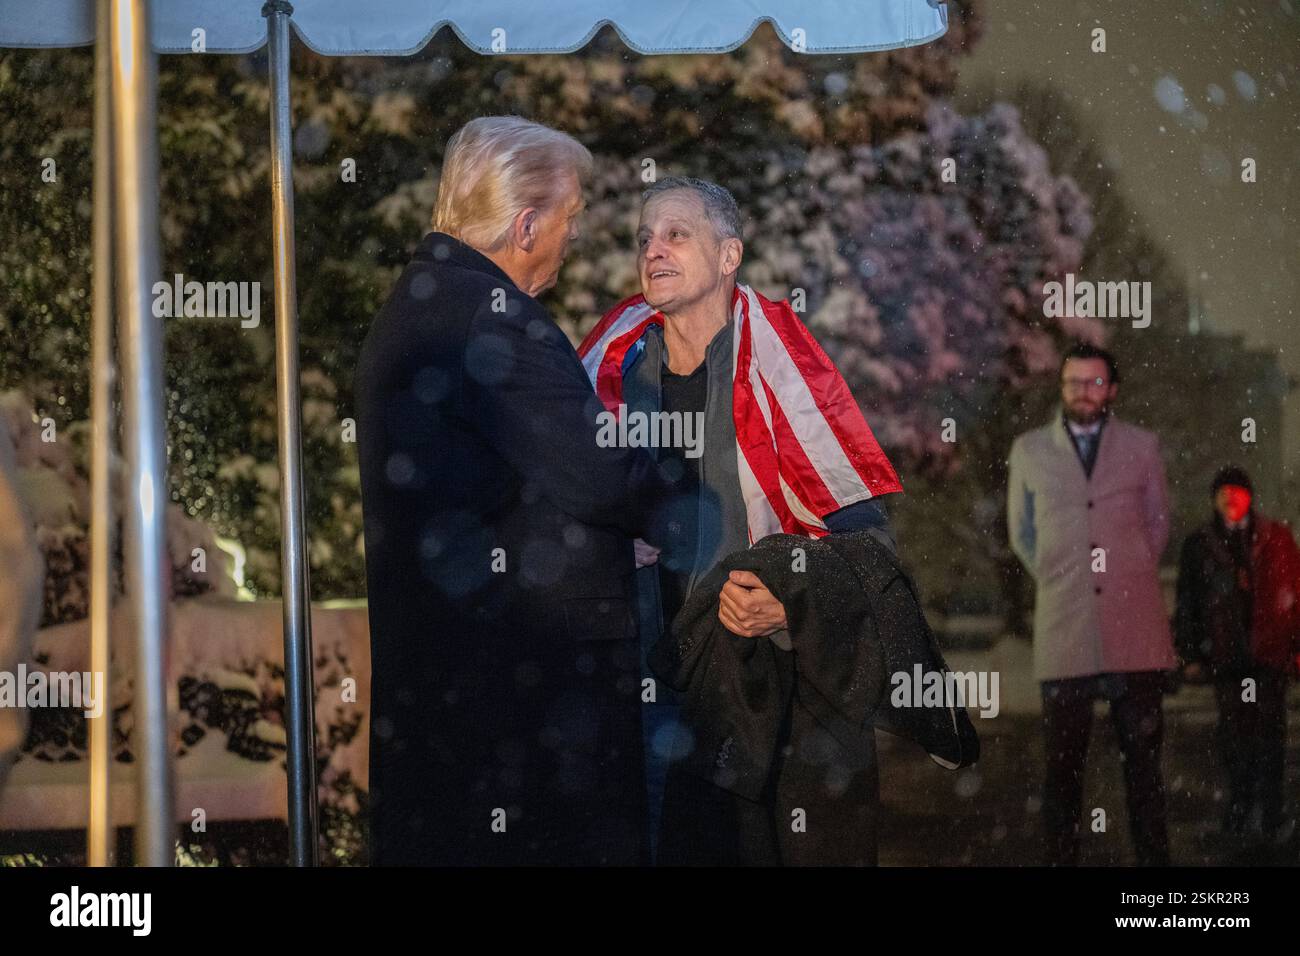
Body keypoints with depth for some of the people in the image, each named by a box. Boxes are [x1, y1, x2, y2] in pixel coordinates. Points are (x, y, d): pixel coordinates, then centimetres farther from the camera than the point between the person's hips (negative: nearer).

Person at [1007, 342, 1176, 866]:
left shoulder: (1142, 446, 10)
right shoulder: (1029, 449, 9)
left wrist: (1132, 576, 13)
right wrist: (1057, 582, 12)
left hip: (1135, 630, 0)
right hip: (1064, 633, 0)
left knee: (1143, 760, 1)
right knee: (1064, 765, 0)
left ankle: (1153, 857, 5)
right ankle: (1061, 858, 5)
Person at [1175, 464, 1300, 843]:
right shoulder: (1199, 544, 7)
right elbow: (1187, 603, 8)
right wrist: (1190, 653, 3)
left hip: (1269, 651, -1)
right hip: (1225, 653, 1)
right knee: (1233, 730, 4)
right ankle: (1240, 802, 13)